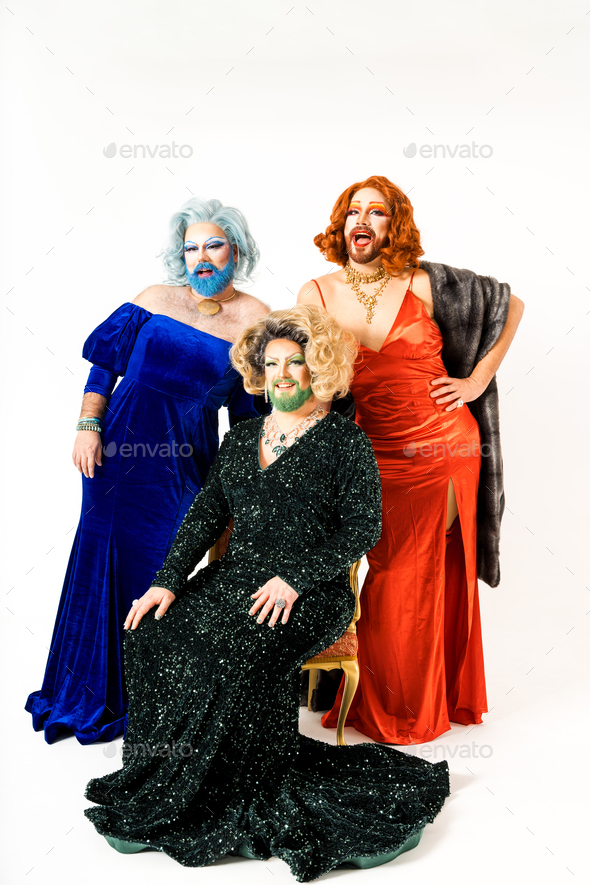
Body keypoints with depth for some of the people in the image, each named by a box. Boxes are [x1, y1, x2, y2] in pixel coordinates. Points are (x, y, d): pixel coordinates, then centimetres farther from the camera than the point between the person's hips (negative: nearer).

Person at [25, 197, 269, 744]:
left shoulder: (255, 321, -1)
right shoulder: (155, 301, 2)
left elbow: (251, 413, 1)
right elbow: (104, 365, 7)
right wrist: (88, 427, -3)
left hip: (185, 458, -1)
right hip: (121, 445, 1)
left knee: (155, 566, 6)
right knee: (105, 559, 8)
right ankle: (93, 692, 30)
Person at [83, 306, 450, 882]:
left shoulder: (345, 441, 0)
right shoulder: (239, 440, 16)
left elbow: (363, 527, -6)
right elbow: (206, 514, 10)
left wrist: (294, 578, -17)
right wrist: (169, 580, -5)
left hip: (313, 592, -5)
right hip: (236, 577, 5)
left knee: (242, 652, -30)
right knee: (154, 632, -18)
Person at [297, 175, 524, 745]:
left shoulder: (424, 283, -2)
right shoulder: (316, 295, 0)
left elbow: (510, 303, 11)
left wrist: (478, 379, 5)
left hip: (445, 447, 0)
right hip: (377, 457, 1)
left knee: (426, 579, 8)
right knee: (389, 578, 6)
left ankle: (418, 710, 31)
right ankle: (385, 705, 30)